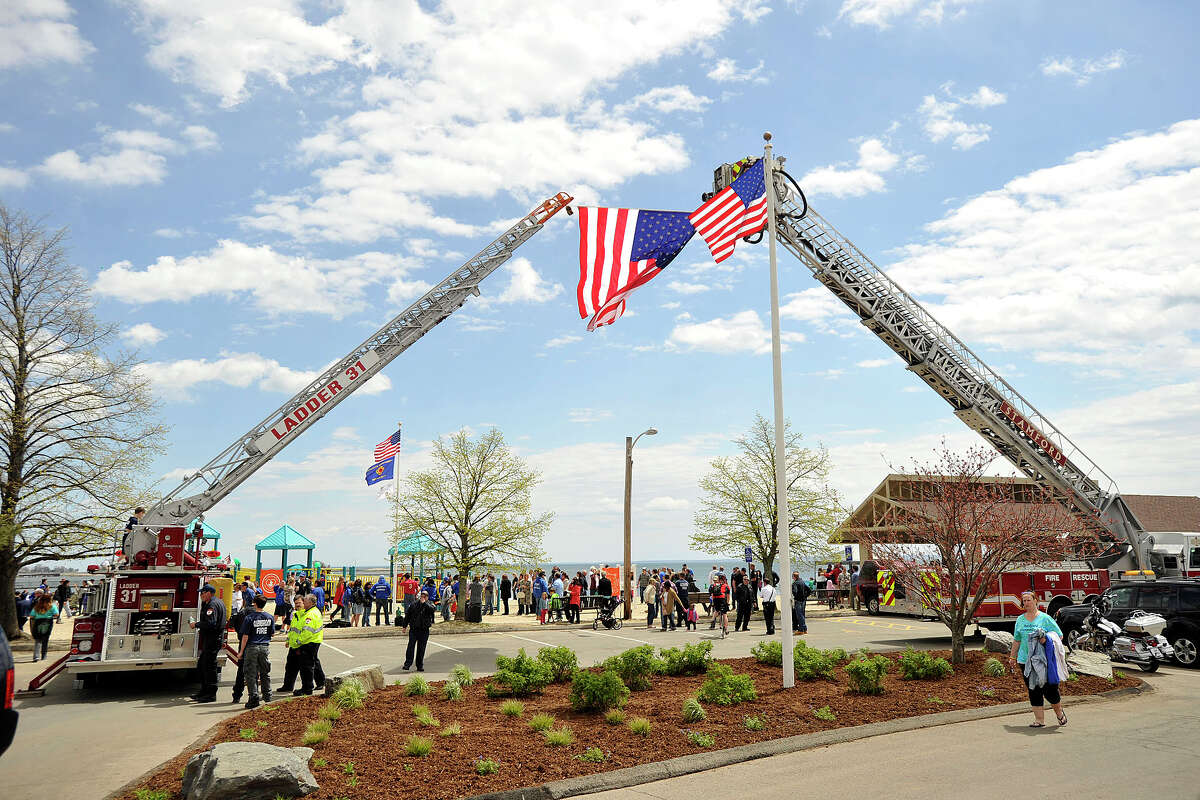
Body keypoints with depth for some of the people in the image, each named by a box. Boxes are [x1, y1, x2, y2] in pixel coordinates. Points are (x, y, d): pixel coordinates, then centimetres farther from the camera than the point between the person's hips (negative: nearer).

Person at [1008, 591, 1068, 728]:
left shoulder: (1045, 618, -1)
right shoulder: (1020, 620, 11)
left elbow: (1059, 636, 0)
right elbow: (1016, 640, 17)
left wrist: (1046, 639, -18)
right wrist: (1012, 657, 18)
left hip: (1045, 660, -3)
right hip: (1025, 661, 3)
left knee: (1049, 689, 0)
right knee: (1033, 691, 4)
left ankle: (1060, 713, 26)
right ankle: (1039, 720, 10)